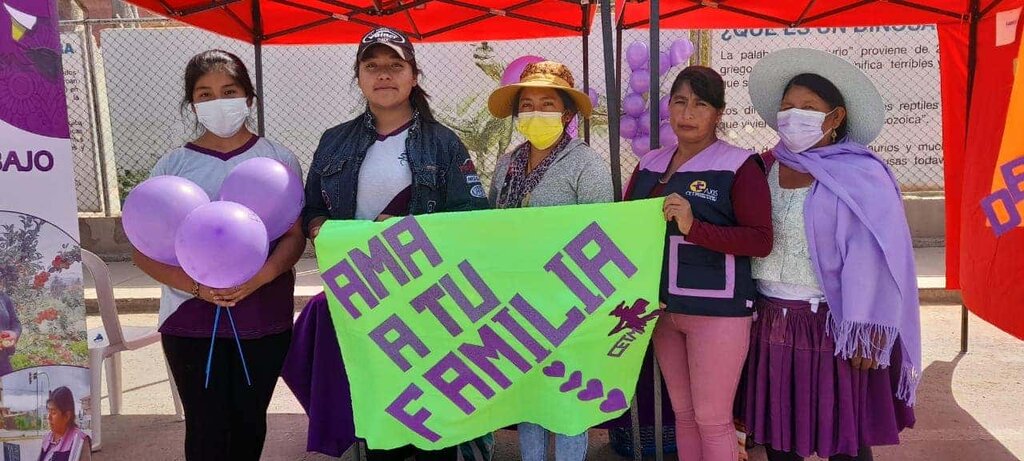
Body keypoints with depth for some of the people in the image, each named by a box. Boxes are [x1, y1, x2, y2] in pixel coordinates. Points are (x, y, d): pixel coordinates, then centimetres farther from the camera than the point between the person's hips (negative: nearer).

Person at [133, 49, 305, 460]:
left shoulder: (277, 159, 2)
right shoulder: (172, 166, 1)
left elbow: (295, 236, -2)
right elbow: (144, 250, -1)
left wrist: (260, 276, -22)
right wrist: (197, 286, -17)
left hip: (264, 316, 1)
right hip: (191, 318, 0)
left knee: (249, 420, 13)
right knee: (206, 427, 3)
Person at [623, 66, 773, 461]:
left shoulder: (739, 166, -8)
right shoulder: (651, 164, 10)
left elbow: (761, 240, -14)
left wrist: (695, 227, -24)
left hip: (717, 308, -6)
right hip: (663, 307, 6)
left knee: (712, 420, 1)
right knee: (683, 413, 17)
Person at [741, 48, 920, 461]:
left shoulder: (861, 177, -10)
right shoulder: (767, 168, 6)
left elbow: (876, 262, -13)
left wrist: (865, 336, -15)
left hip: (832, 326, -5)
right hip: (771, 323, 5)